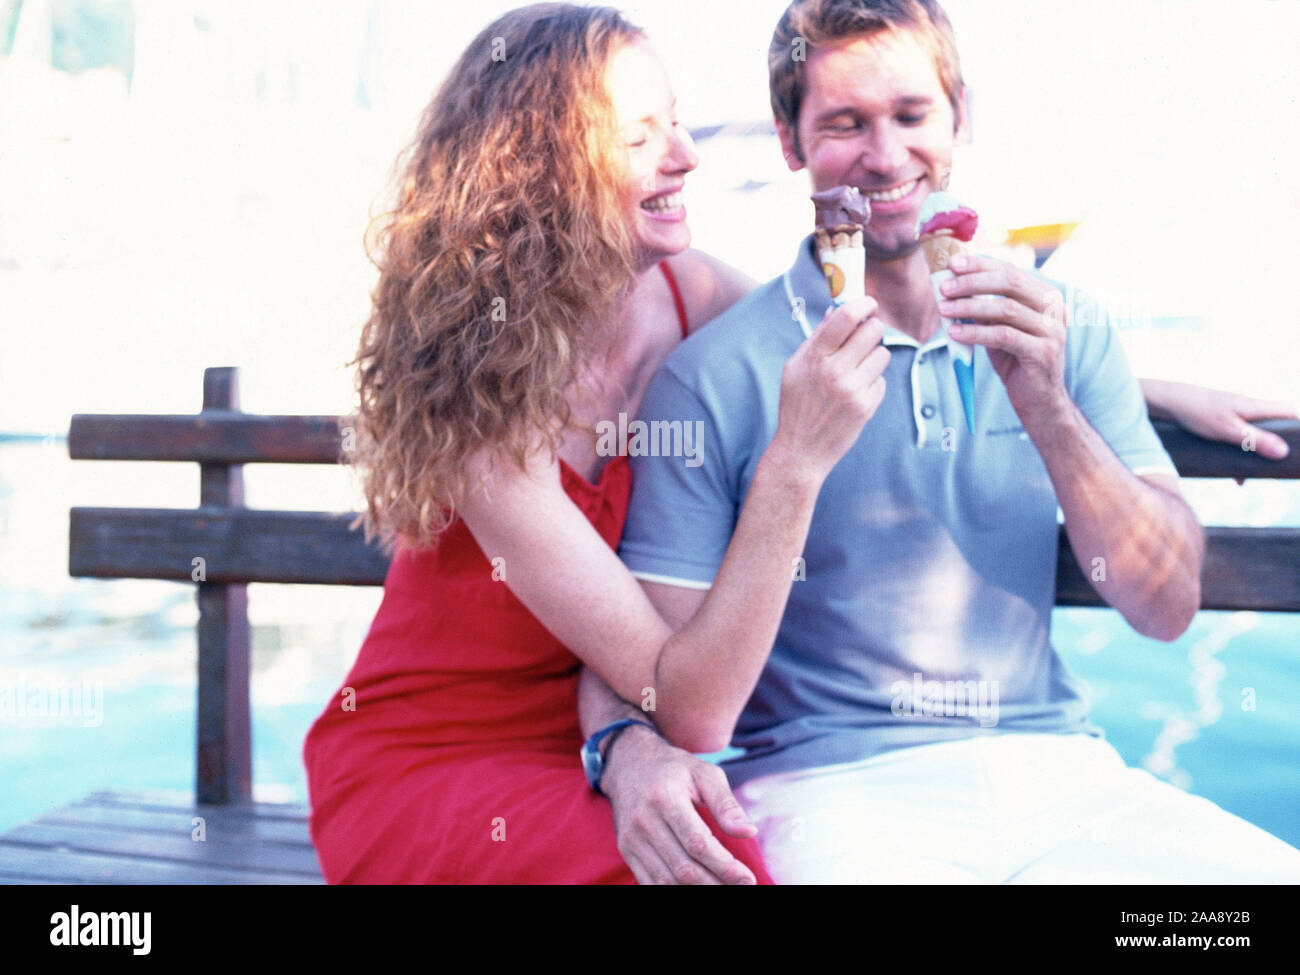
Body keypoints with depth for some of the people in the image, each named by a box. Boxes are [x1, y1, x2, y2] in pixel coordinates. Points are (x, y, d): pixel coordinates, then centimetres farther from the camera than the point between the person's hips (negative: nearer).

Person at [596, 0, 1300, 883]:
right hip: (834, 788, -3)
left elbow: (1168, 608, 1)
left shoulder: (1064, 330, 8)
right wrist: (633, 751, -27)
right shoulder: (713, 376, -3)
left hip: (1062, 770, 4)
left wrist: (1048, 412, -13)